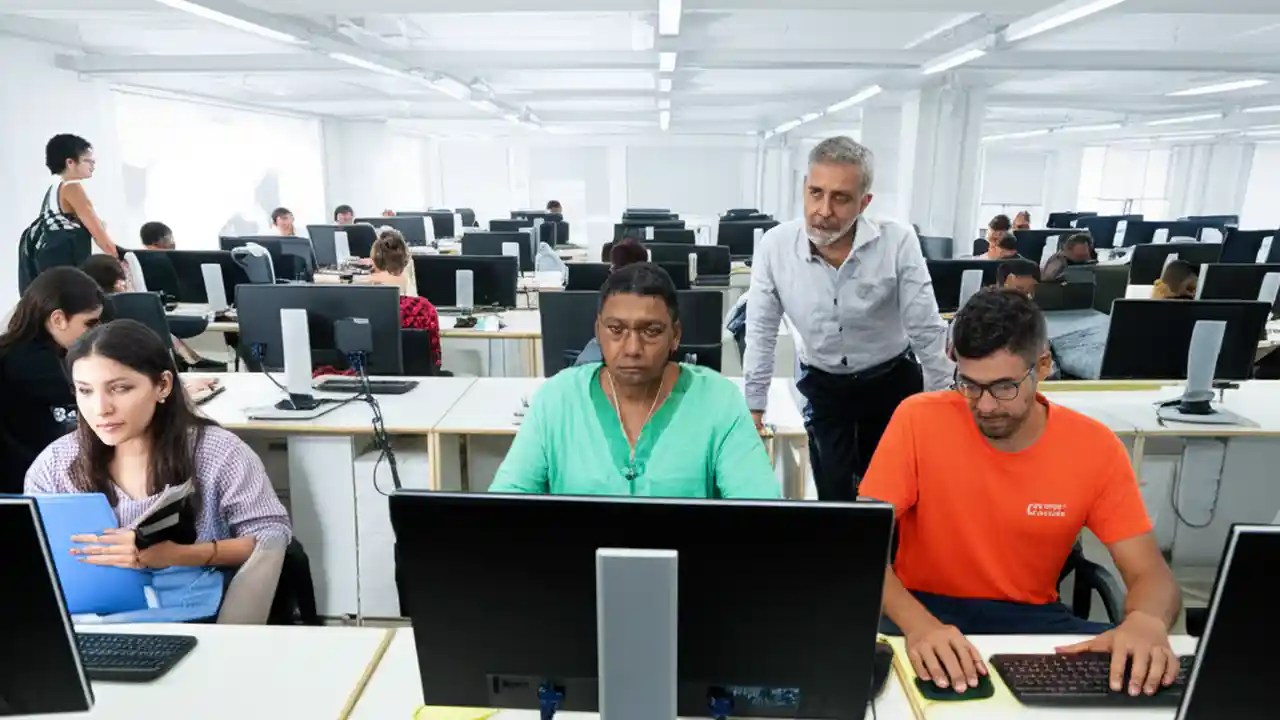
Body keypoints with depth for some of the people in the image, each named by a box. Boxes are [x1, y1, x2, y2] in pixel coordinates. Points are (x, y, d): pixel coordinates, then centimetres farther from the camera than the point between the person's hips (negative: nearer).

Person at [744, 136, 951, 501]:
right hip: (822, 385, 1)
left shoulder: (898, 242, -23)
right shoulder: (774, 246, -19)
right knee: (834, 495, 5)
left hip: (892, 380, 0)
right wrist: (753, 409, -4)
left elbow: (927, 330, -14)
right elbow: (761, 333, -8)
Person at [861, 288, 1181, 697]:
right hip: (924, 605, -2)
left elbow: (1150, 574, -5)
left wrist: (1146, 620, -31)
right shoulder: (920, 422, -17)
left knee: (1144, 669, -25)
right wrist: (918, 623, -37)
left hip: (1032, 614, 2)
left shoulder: (1095, 448, -9)